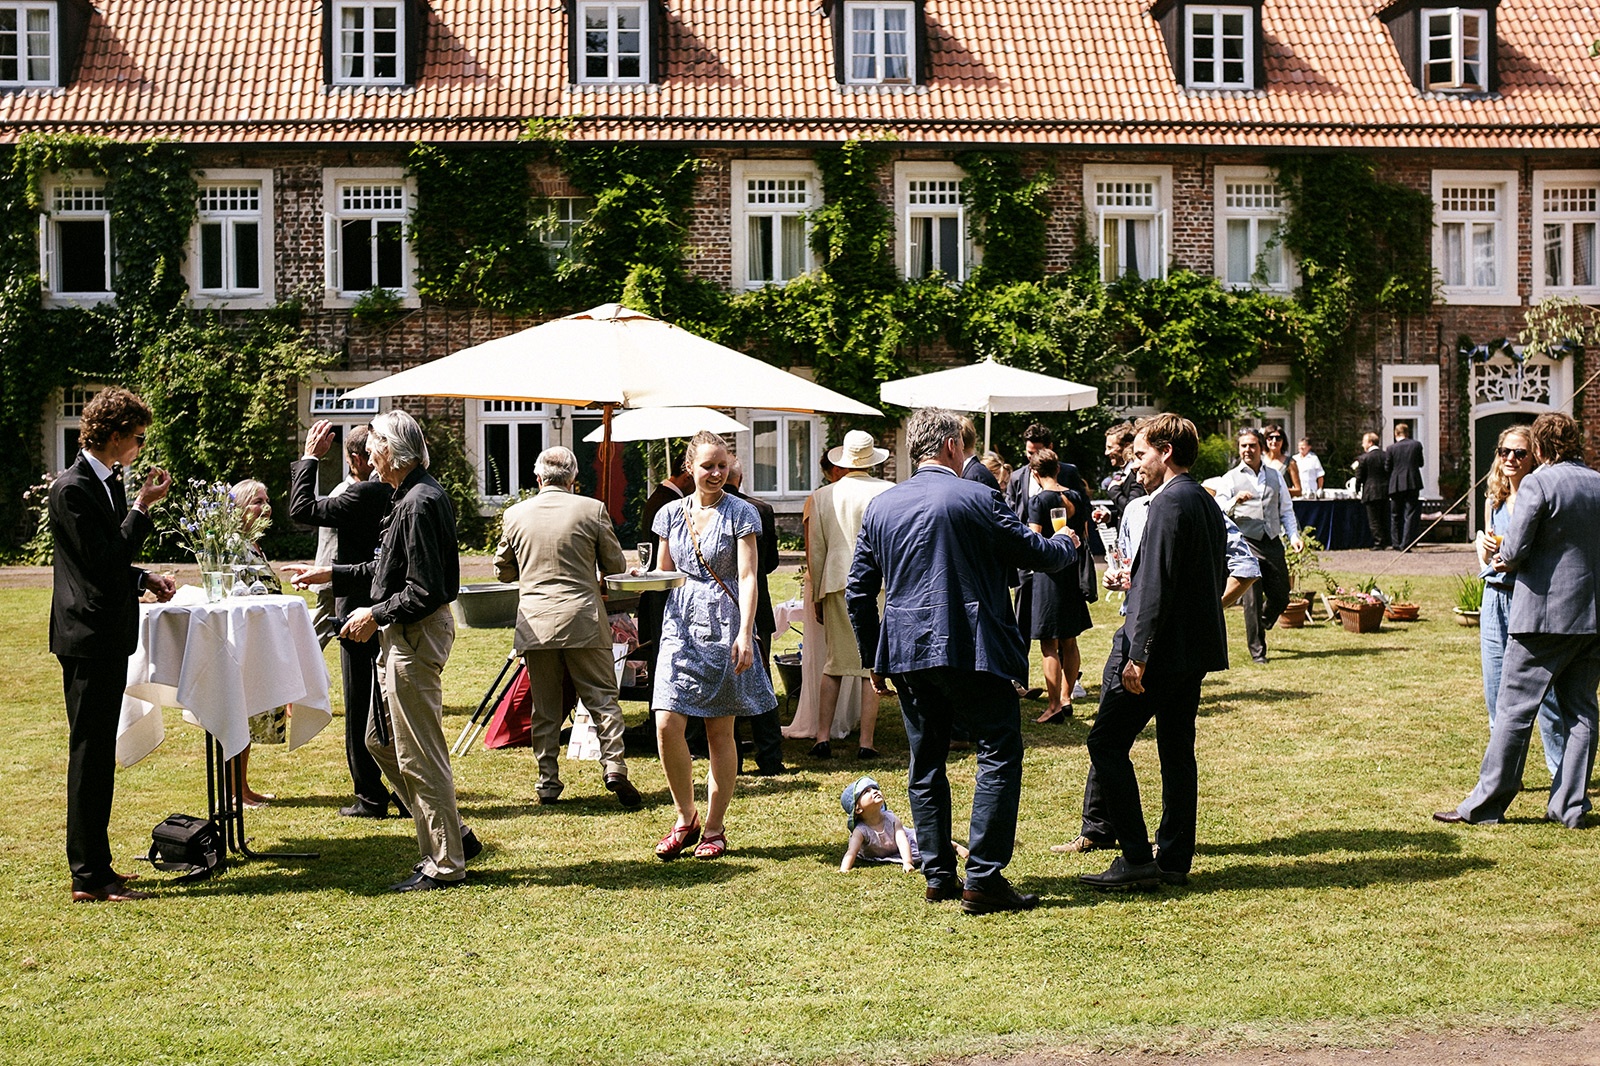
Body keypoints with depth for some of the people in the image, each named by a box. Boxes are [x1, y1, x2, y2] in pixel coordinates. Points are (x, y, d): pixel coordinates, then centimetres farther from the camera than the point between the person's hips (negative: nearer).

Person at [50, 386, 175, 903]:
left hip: (109, 635, 10)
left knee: (98, 753, 14)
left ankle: (95, 865, 23)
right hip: (88, 637, -10)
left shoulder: (109, 482, 13)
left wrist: (144, 579, 7)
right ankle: (89, 878, 0)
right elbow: (104, 560, -22)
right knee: (90, 753, -5)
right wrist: (143, 507, -18)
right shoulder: (73, 488, -16)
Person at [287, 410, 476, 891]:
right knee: (380, 740, 18)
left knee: (419, 753, -3)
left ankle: (445, 865, 7)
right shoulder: (415, 495, 13)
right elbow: (392, 569, 23)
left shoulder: (419, 504, -20)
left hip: (416, 635, -11)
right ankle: (452, 837, 23)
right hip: (404, 635, 11)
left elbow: (425, 590, -24)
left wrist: (375, 615, -13)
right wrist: (331, 574, 23)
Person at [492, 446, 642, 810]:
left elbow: (503, 570, 13)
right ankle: (613, 766, -9)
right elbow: (616, 564, 4)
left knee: (545, 708, 10)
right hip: (584, 621, -2)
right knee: (602, 698, 4)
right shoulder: (592, 510, -4)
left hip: (535, 624, 2)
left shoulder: (515, 515, 2)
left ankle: (548, 781, 11)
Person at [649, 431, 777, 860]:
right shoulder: (671, 514, 10)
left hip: (724, 627, -3)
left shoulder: (741, 514, -1)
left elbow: (748, 577, -8)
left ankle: (714, 829, 13)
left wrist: (744, 634, -18)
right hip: (680, 626, 3)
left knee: (720, 732, 3)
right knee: (667, 724, -8)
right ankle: (686, 817, 9)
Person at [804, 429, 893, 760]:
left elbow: (815, 552, 8)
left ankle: (823, 737, 6)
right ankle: (866, 742, 3)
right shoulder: (890, 493, -4)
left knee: (834, 663, 11)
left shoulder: (821, 497, 3)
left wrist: (816, 597, 16)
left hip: (837, 584, 2)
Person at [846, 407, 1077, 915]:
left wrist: (873, 658, 21)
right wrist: (1066, 543, 22)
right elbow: (1040, 555, -1)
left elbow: (858, 591, 11)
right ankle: (983, 879, -7)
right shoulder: (976, 500, -8)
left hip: (906, 653, 6)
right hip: (971, 649, -6)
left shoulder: (880, 506, 8)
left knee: (926, 762, 14)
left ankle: (938, 875, 17)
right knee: (999, 754, -1)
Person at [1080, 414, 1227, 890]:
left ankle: (1136, 859, -5)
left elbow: (1156, 585, -21)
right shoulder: (1207, 503, 15)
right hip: (1196, 649, 10)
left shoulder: (1169, 502, -15)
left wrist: (1138, 654, -20)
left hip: (1162, 648, -10)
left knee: (1107, 743, -4)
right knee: (1177, 751, 12)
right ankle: (1175, 860, 14)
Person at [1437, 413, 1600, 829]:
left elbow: (1515, 550, -17)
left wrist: (1505, 559, 6)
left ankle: (1486, 803, 3)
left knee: (1514, 707, -1)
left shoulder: (1537, 484, -11)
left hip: (1545, 612, -6)